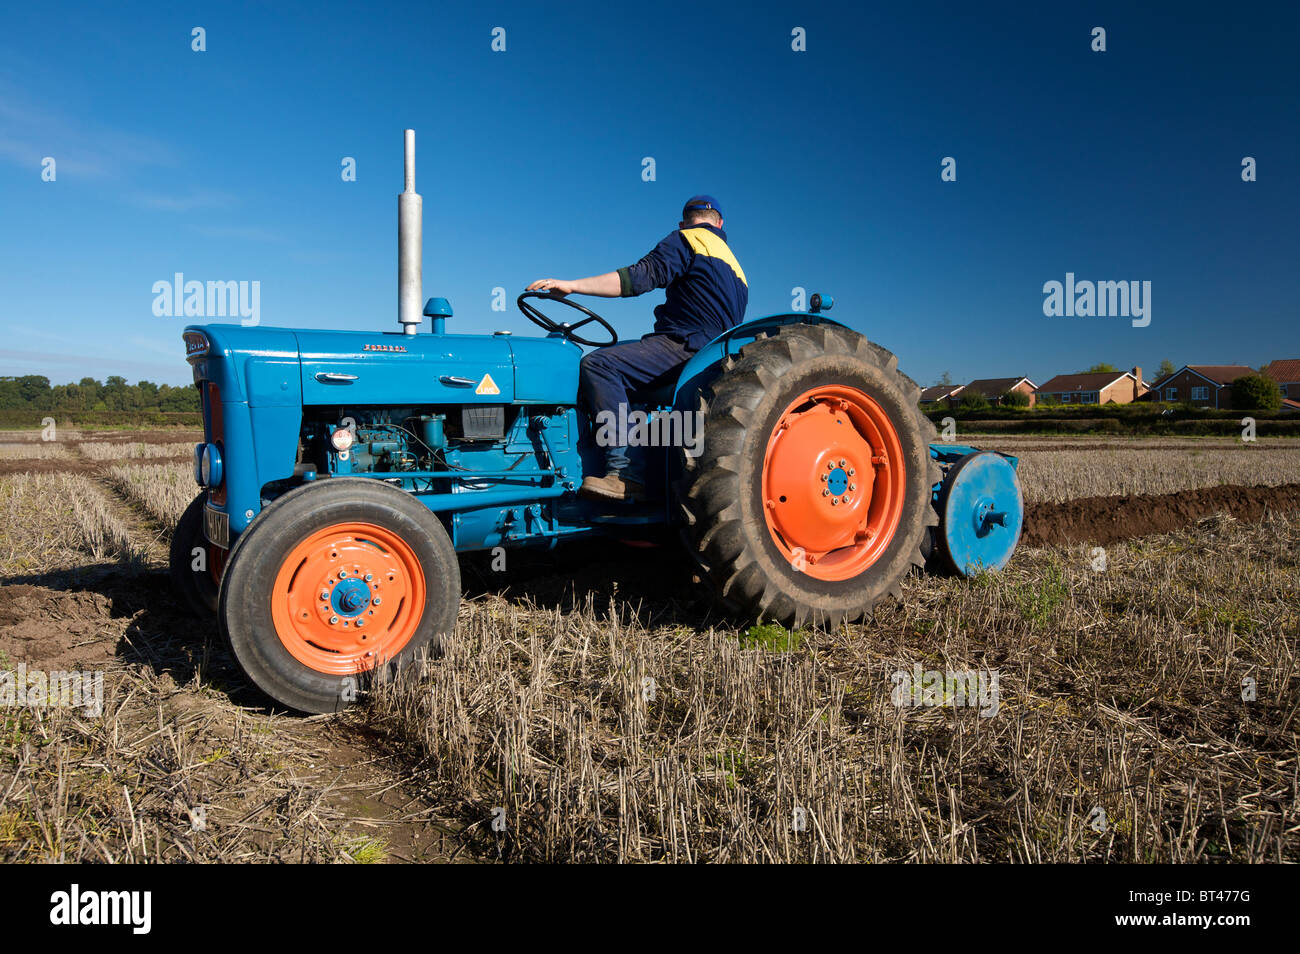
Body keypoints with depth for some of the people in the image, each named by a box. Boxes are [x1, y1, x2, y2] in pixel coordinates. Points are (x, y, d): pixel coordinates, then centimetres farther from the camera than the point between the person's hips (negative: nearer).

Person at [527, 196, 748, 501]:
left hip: (686, 348, -10)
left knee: (597, 364, -23)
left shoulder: (686, 240, 2)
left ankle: (624, 472, -34)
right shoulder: (732, 263, 29)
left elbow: (640, 277, -12)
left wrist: (571, 286, -14)